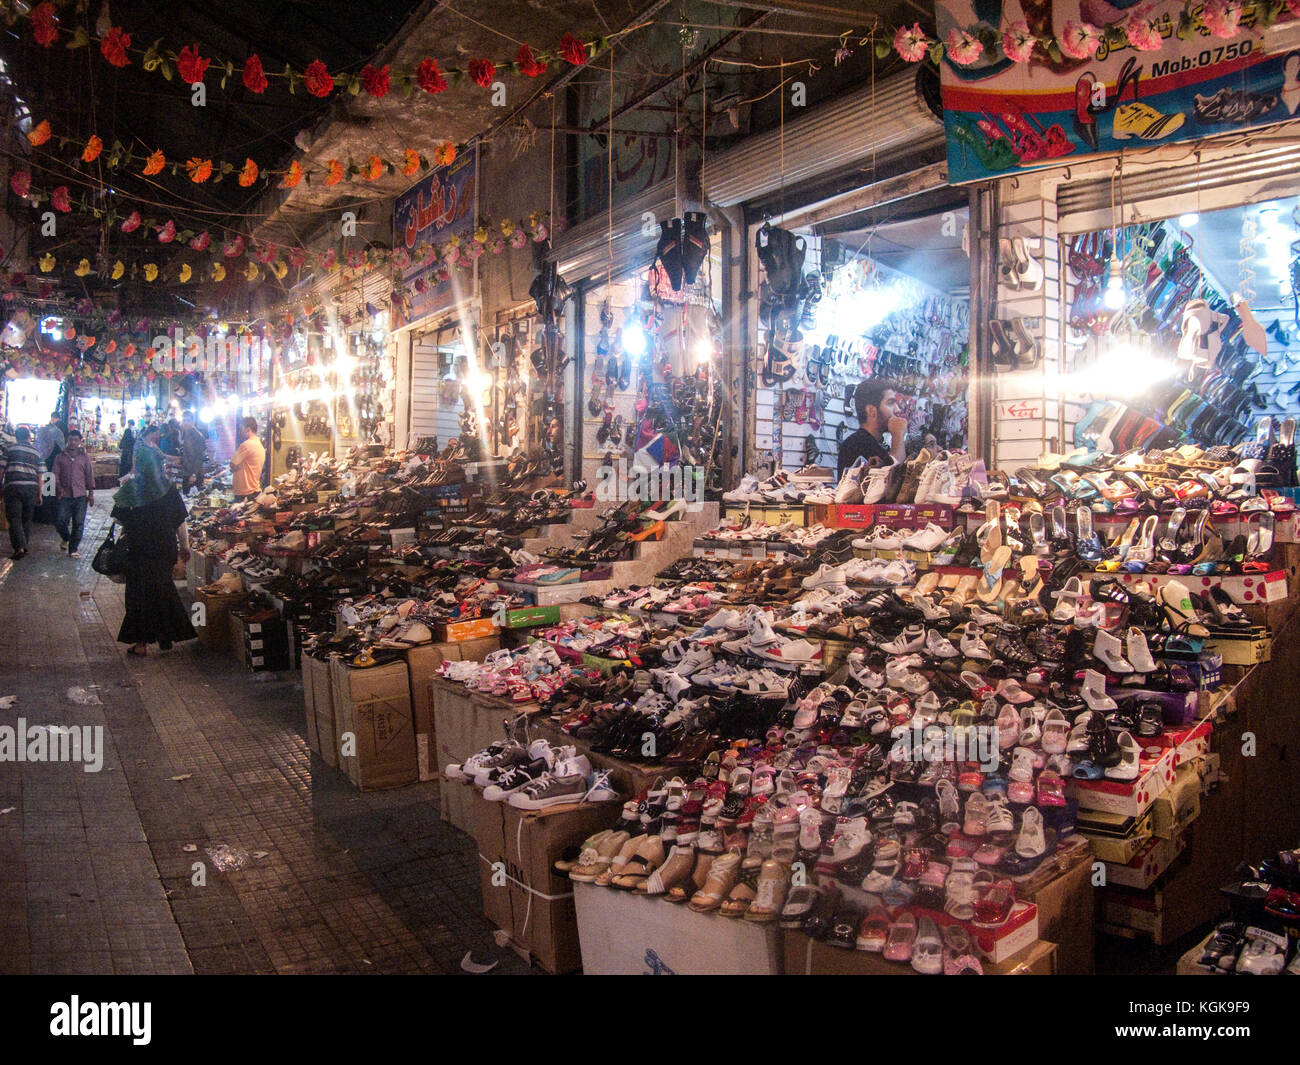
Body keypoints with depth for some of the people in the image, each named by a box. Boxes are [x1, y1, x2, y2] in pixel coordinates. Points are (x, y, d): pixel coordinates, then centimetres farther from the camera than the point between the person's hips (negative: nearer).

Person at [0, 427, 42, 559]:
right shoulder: (36, 452, 13)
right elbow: (39, 475, 12)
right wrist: (39, 495, 15)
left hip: (13, 486, -2)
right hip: (31, 487, 2)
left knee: (14, 519, -3)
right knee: (27, 519, 14)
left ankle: (19, 547, -16)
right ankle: (24, 545, 18)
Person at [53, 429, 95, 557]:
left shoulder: (84, 457, 11)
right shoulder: (60, 457, 10)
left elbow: (90, 475, 11)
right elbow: (55, 474, 4)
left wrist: (91, 493, 5)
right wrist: (59, 487, -15)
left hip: (80, 495, 0)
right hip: (65, 495, 0)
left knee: (78, 523, -3)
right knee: (59, 521, -9)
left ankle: (73, 549, 6)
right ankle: (65, 538, 22)